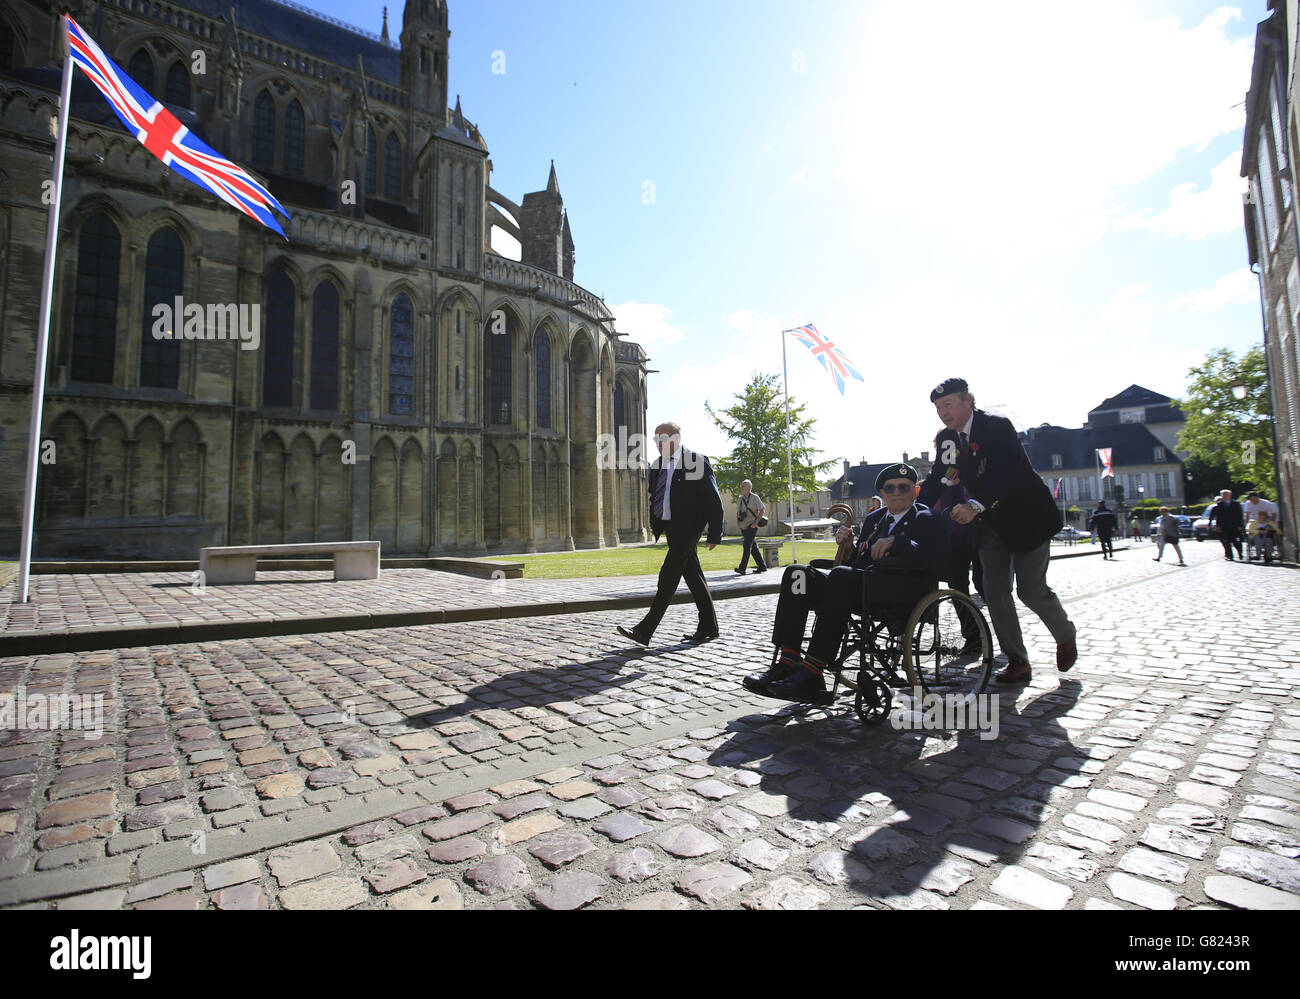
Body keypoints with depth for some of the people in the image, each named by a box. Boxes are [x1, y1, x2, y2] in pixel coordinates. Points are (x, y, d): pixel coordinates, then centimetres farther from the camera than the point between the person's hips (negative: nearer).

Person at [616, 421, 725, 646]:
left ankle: (645, 631, -9)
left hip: (687, 528, -7)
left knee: (667, 578, -10)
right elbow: (655, 498, 18)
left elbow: (713, 500, -7)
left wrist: (715, 534, -9)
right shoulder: (657, 465, 13)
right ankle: (708, 627, 22)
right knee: (693, 577, 12)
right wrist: (655, 527, 4)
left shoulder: (697, 462, -6)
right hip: (670, 527, 7)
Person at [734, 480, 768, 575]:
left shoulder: (754, 497, -4)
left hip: (751, 526, -7)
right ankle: (762, 566, 21)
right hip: (743, 527, 7)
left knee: (747, 546, -16)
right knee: (753, 547, 11)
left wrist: (756, 523, -14)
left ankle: (742, 568, -22)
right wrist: (738, 522, 9)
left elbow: (762, 510, -7)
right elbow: (737, 512, 23)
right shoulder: (740, 499, 13)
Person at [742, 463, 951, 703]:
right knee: (797, 573, -14)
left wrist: (896, 543, -17)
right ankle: (787, 663, -25)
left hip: (904, 592, -6)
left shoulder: (928, 520, 8)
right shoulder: (872, 519, 26)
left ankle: (811, 672, -37)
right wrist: (846, 544, 6)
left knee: (842, 576, -35)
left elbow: (940, 564, -10)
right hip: (863, 586, 7)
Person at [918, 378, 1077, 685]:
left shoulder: (996, 426, -19)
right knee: (994, 592, 2)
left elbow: (1003, 473, -32)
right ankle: (1017, 662, 13)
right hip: (990, 523, 6)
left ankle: (1066, 636, 28)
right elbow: (935, 480, -1)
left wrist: (975, 506, -47)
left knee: (1031, 590, -3)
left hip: (1026, 517, -6)